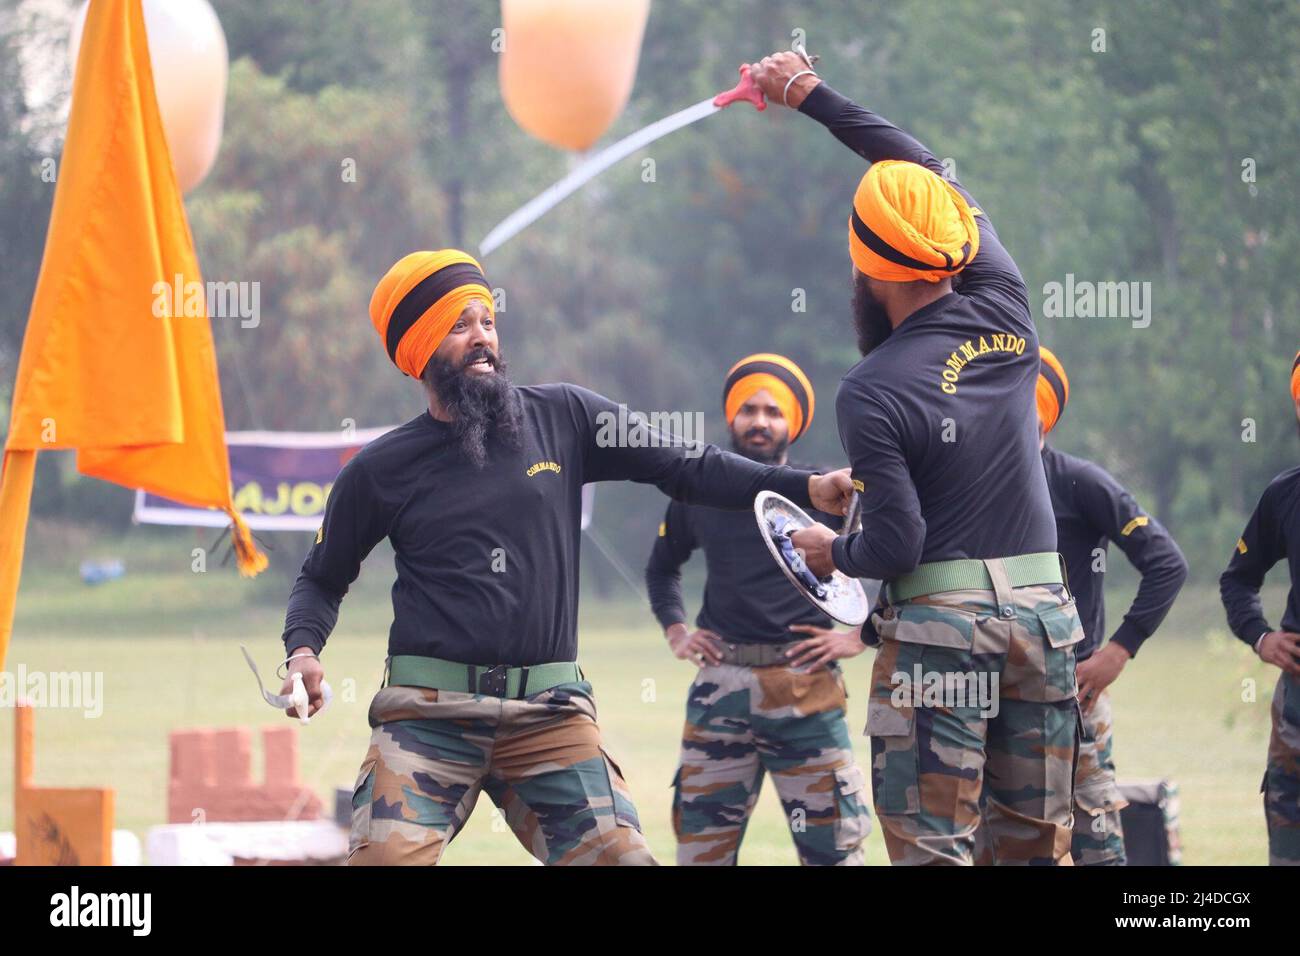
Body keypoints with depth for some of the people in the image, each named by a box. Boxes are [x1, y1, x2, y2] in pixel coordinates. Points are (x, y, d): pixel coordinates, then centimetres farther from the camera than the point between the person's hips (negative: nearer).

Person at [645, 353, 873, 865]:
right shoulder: (699, 495, 11)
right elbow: (661, 568, 30)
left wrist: (862, 636, -2)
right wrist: (675, 632, 16)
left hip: (807, 691, -3)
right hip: (721, 690, 3)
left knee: (833, 848, -2)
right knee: (700, 847, 2)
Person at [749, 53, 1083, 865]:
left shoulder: (873, 393, -14)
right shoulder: (1005, 311, 2)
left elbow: (897, 545, -15)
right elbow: (935, 177, 15)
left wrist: (834, 553, 8)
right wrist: (810, 94, 21)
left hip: (941, 624, -6)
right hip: (1044, 611, 6)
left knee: (934, 850, -2)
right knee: (1038, 847, 10)